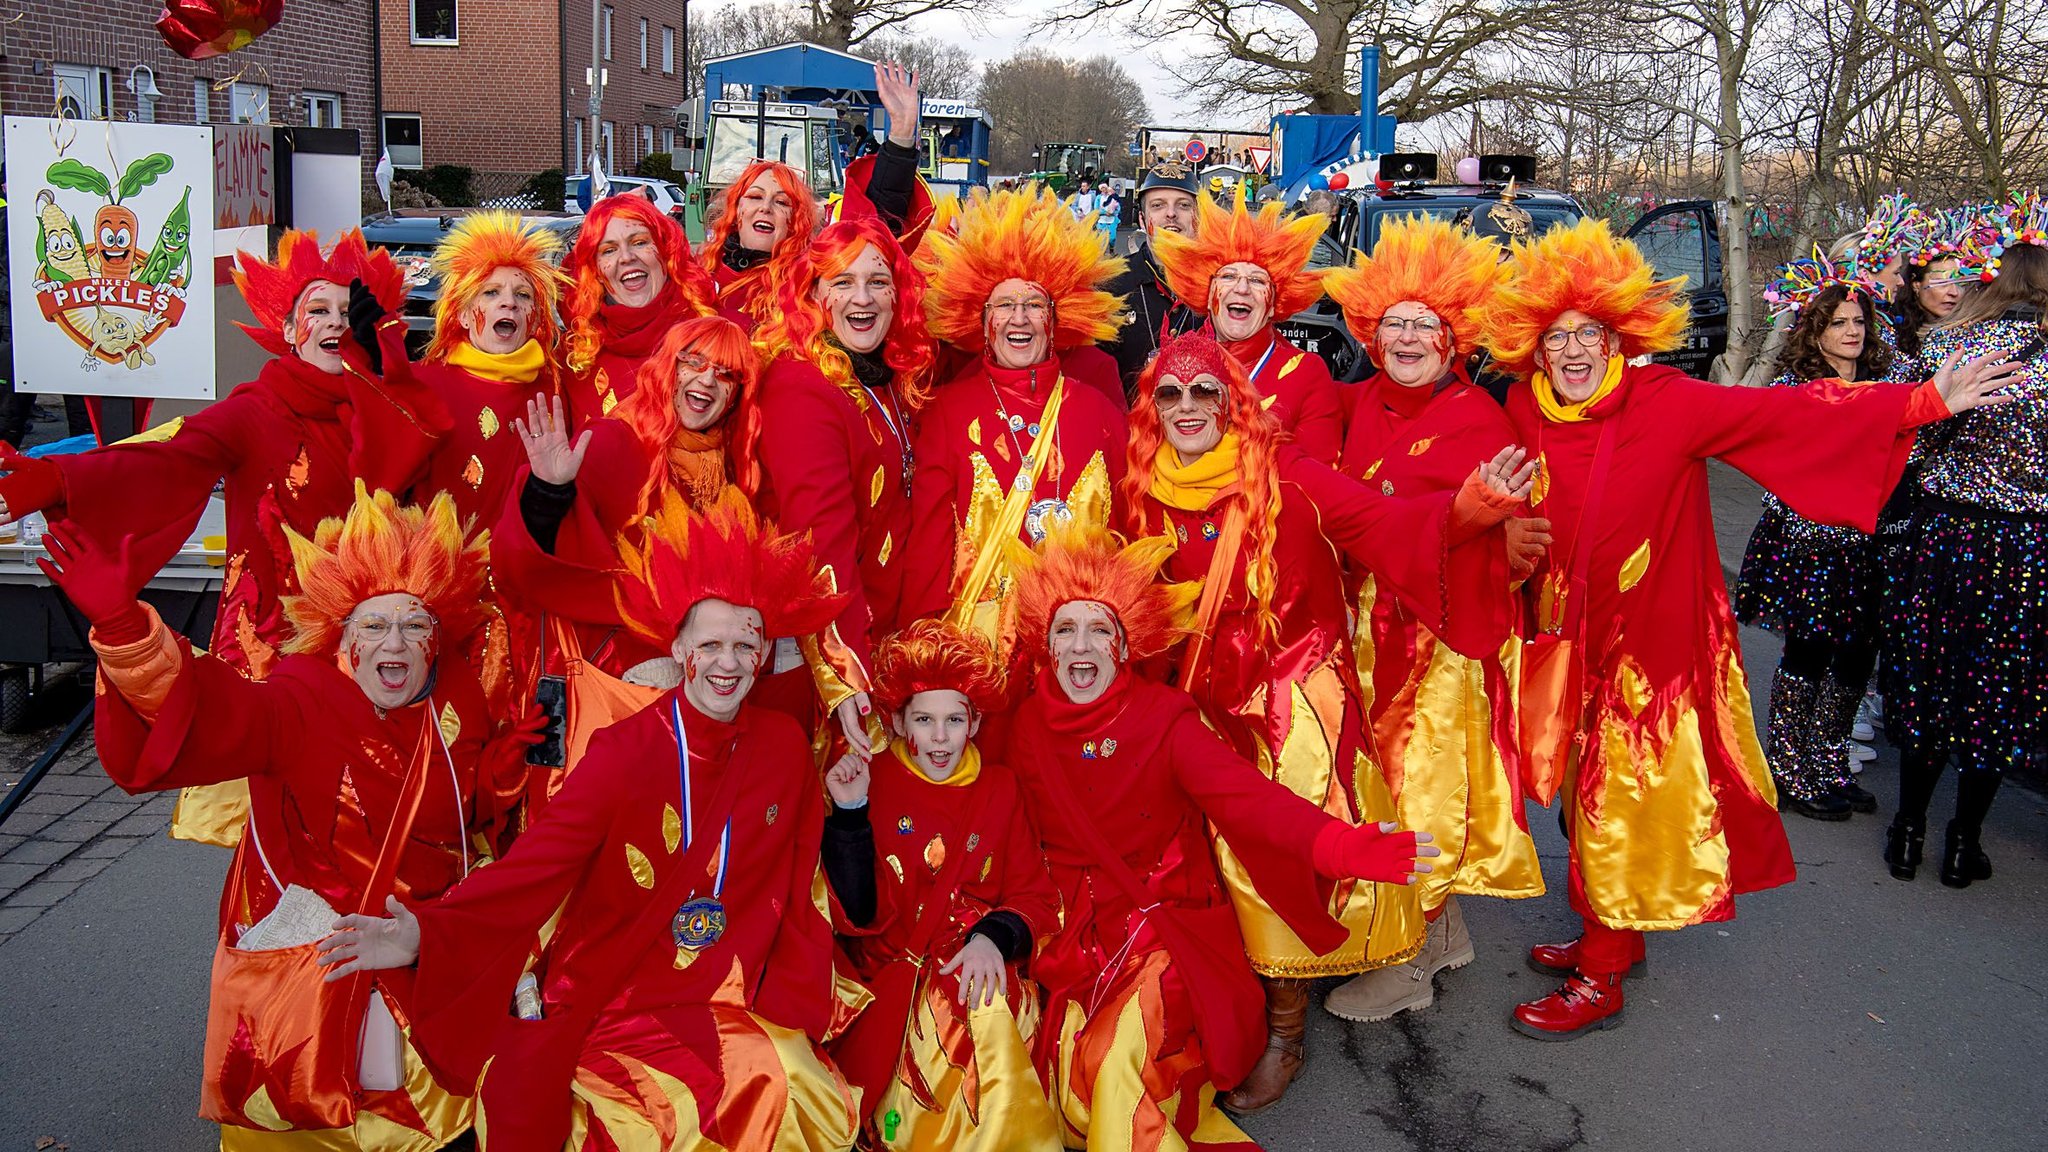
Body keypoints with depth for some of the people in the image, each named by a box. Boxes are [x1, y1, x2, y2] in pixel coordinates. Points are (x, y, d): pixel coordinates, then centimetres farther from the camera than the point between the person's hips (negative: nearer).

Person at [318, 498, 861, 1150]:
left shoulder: (786, 747, 2)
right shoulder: (624, 751, -8)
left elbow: (796, 889, 9)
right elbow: (537, 863, -16)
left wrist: (799, 1000, 5)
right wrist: (427, 933, -30)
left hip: (730, 1004, 3)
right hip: (614, 1004, -3)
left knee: (794, 1095, -18)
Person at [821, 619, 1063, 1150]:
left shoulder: (999, 788, 10)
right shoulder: (870, 783, 1)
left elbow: (1036, 898, 8)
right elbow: (858, 916, -5)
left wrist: (994, 937, -14)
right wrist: (850, 813, -15)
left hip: (982, 968, 2)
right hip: (897, 975, -2)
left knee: (983, 1004, -31)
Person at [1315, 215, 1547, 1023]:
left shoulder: (1477, 420, -11)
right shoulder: (1358, 405, 6)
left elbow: (1508, 528, -19)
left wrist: (1507, 541, -39)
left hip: (1447, 630, -6)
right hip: (1366, 620, 6)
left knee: (1425, 781, 3)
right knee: (1378, 775, 14)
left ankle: (1408, 966, 18)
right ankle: (1445, 931, 33)